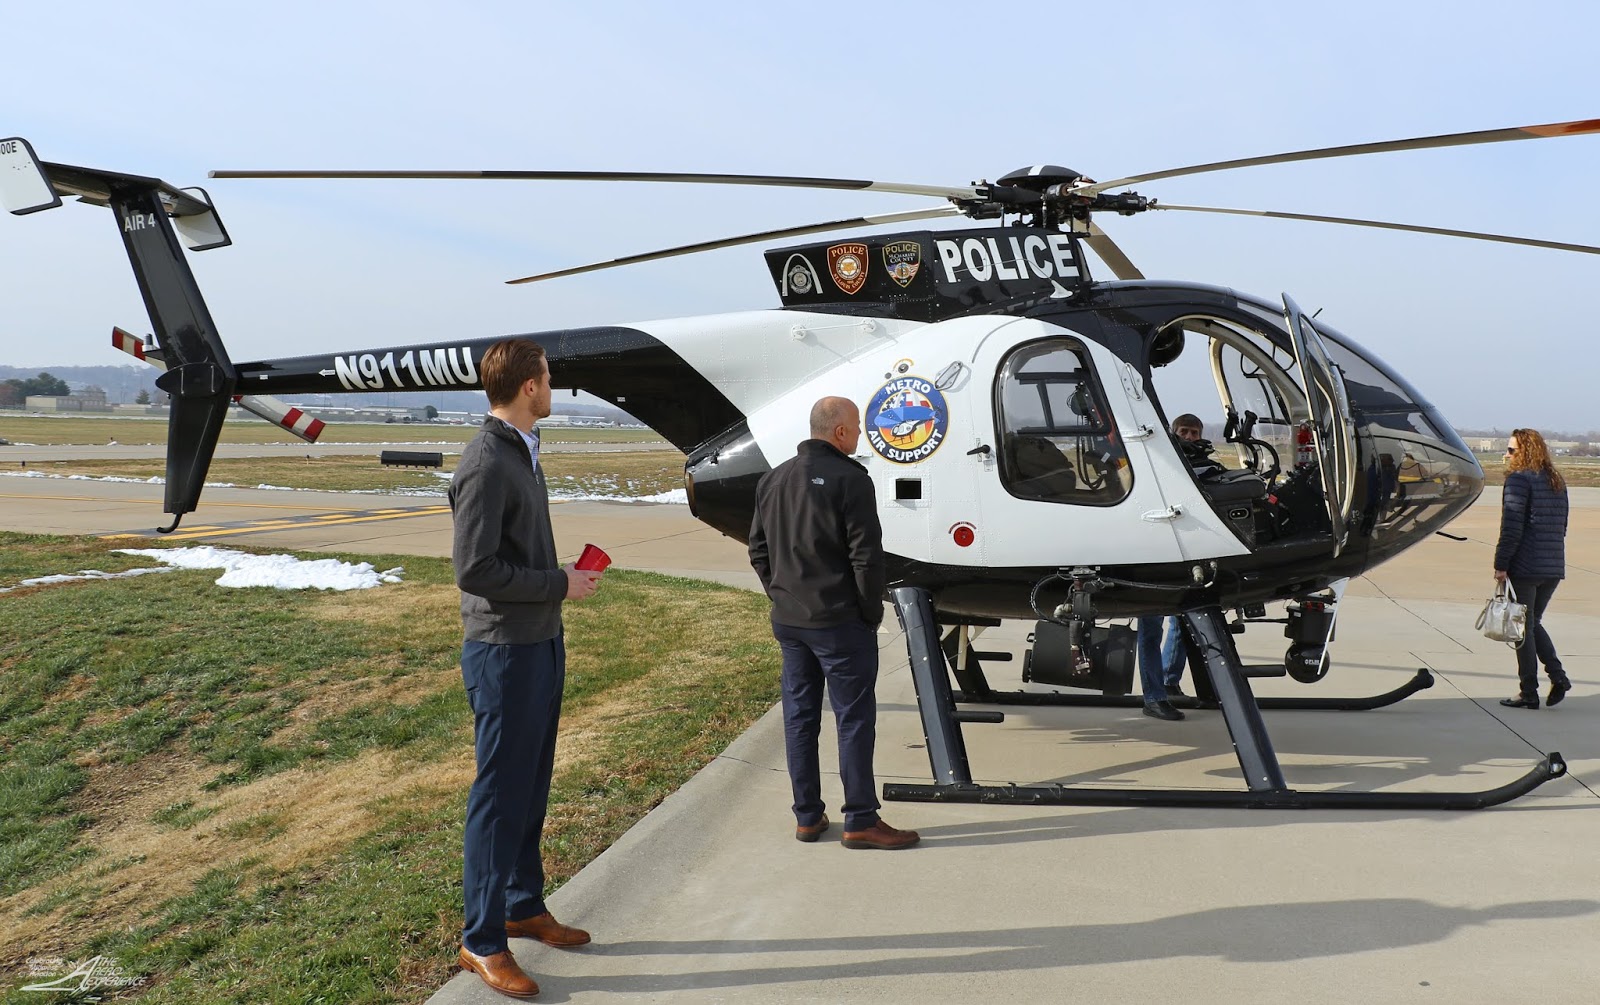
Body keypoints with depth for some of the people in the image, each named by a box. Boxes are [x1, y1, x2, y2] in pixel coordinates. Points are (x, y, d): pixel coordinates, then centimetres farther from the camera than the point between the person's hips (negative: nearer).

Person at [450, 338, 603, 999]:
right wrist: (560, 585, -15)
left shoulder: (522, 451, 11)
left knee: (531, 787, 18)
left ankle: (524, 907, 33)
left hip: (541, 643, 9)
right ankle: (482, 941, 14)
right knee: (500, 795, 1)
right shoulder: (486, 463, -18)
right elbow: (474, 569, -22)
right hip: (505, 652, -9)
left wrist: (566, 576, 5)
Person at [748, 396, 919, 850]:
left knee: (799, 716, 12)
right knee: (854, 718, 1)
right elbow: (867, 556, -16)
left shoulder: (773, 480, 9)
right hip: (839, 622, -7)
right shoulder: (849, 479, -13)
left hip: (788, 621, 7)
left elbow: (759, 550, 13)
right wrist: (871, 612, -5)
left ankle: (807, 817, 20)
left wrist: (782, 597, 17)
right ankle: (861, 821, 7)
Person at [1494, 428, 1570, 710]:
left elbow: (1511, 527, -17)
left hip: (1525, 567, -8)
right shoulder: (1557, 481, 14)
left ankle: (1528, 693, 5)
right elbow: (1561, 526, 17)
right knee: (1533, 623, 20)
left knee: (1523, 629, 1)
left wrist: (1501, 564, -14)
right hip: (1554, 568, 8)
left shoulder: (1519, 479, -11)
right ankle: (1558, 675, 5)